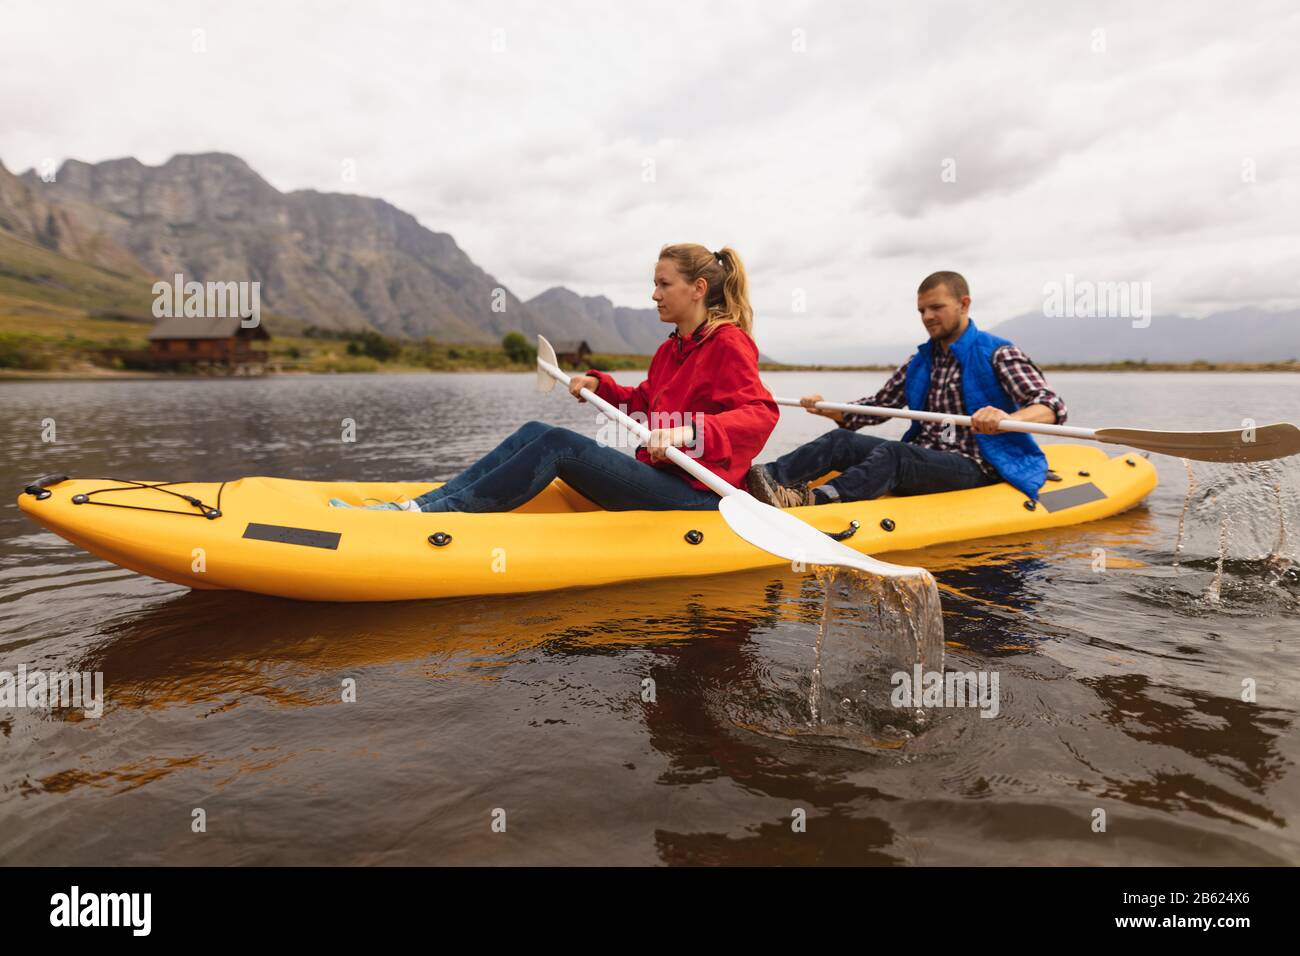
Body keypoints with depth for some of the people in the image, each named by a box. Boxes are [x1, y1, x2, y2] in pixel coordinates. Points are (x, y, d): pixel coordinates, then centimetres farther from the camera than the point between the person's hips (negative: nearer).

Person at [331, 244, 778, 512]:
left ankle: (433, 514, -28)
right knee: (536, 432, -5)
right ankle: (421, 503, -16)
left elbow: (762, 412, -23)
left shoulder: (729, 344, -8)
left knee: (559, 443, -25)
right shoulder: (670, 350, 18)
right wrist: (600, 385, 14)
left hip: (695, 495, -8)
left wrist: (690, 431, -37)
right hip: (659, 479, 8)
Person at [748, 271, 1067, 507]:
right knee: (840, 441, -17)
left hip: (973, 468, -6)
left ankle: (809, 500, -59)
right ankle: (759, 478, -40)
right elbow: (879, 405, 19)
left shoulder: (998, 354, -2)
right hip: (920, 459, 6)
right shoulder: (920, 362, 18)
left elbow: (1053, 406, -14)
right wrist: (830, 411, 0)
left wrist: (1008, 418, -38)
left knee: (891, 454, -35)